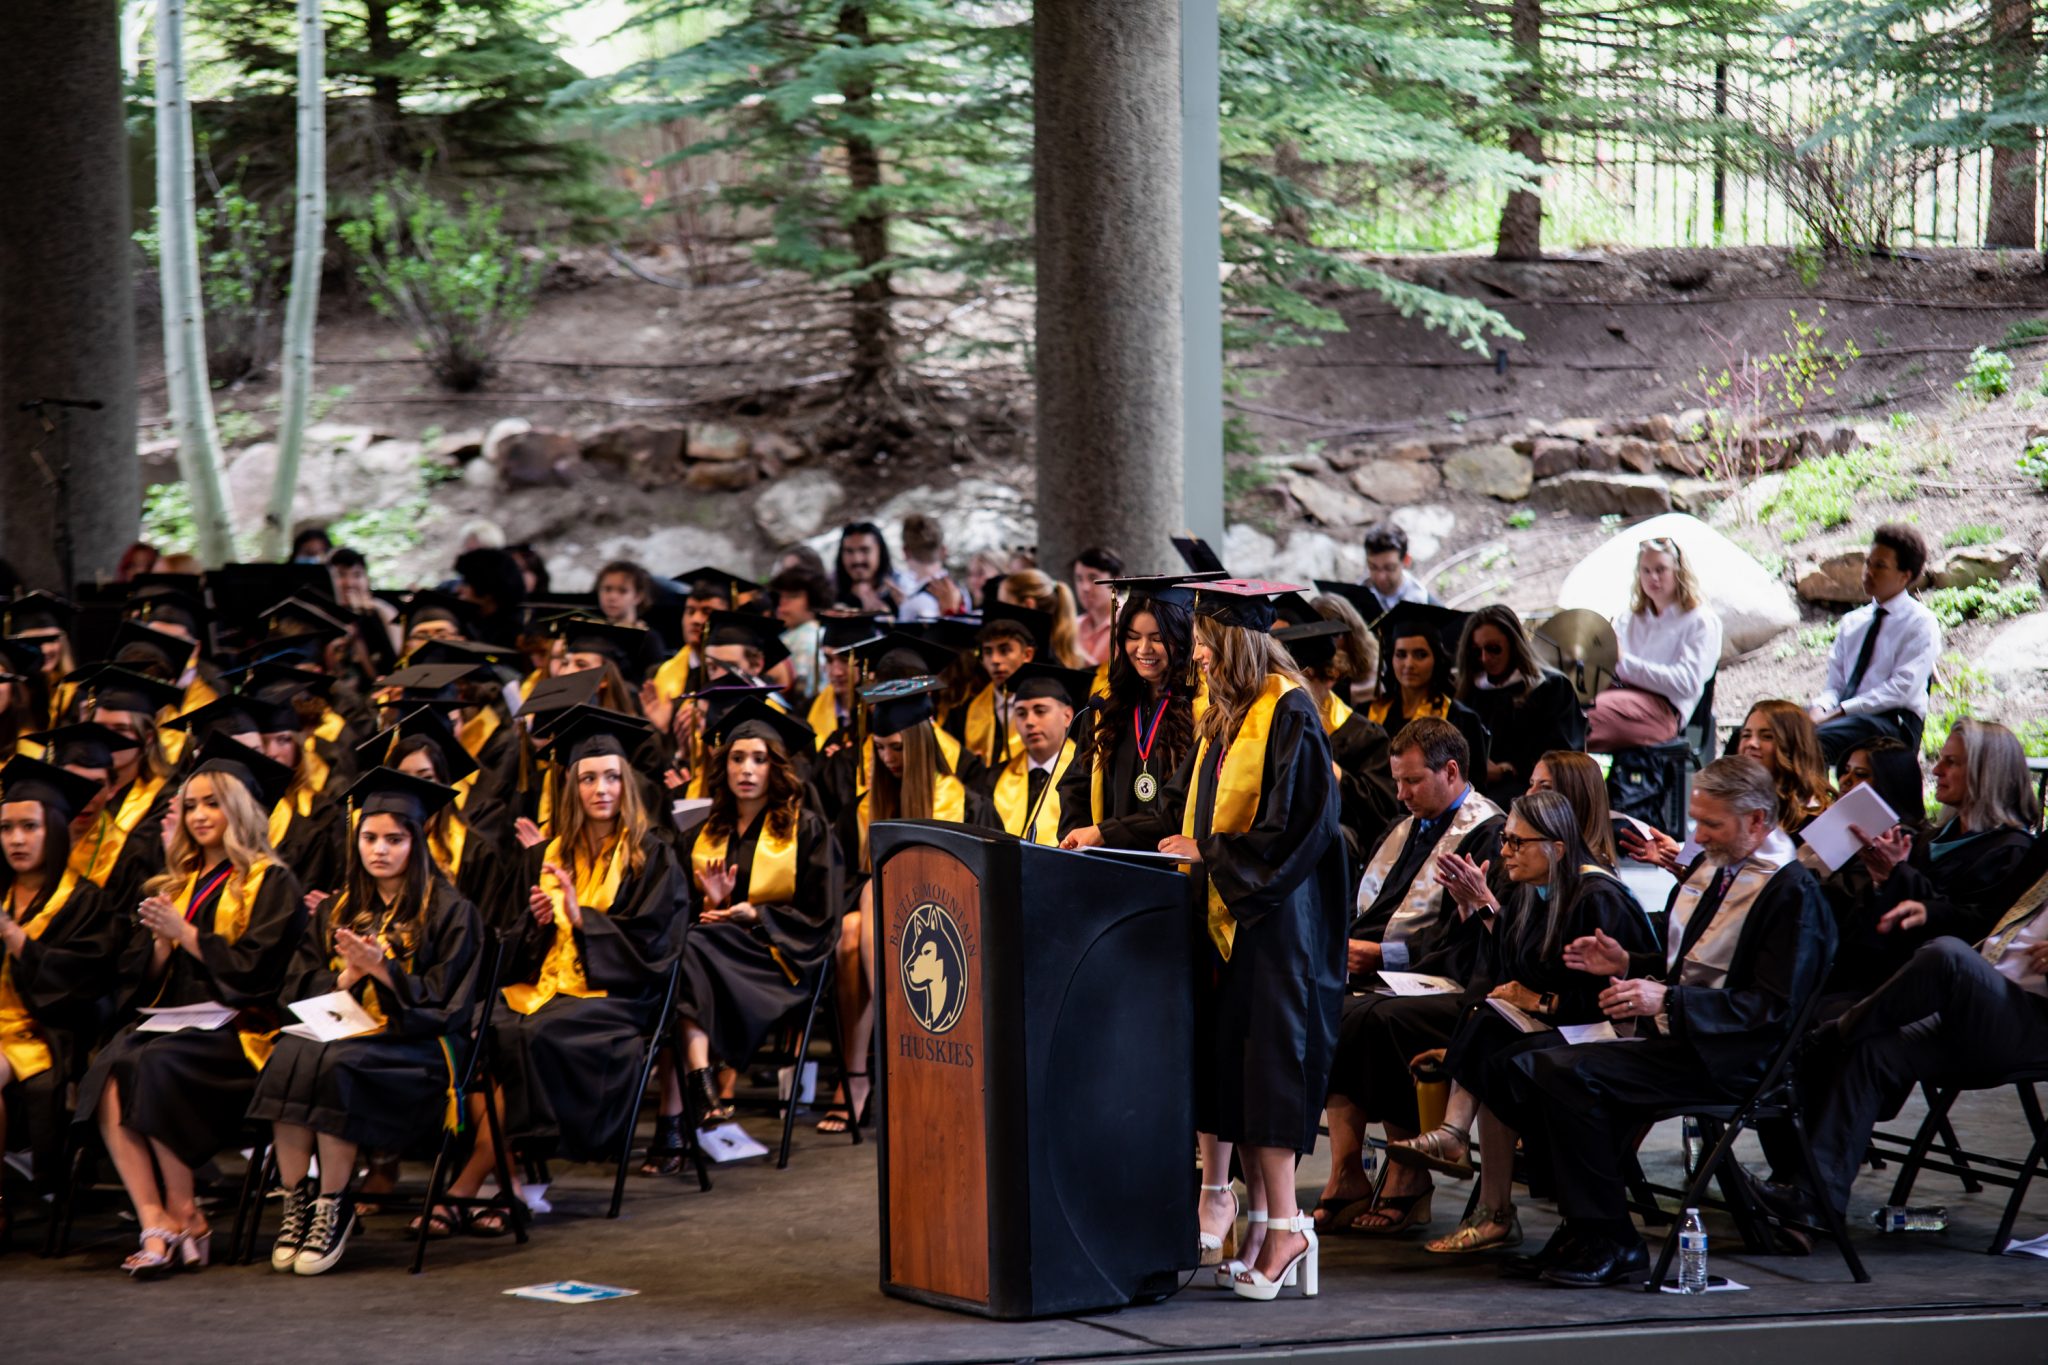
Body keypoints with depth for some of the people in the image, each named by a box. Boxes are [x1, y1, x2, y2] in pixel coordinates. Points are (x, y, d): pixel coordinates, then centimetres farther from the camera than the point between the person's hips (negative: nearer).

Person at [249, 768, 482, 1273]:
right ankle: (295, 1200, -25)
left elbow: (444, 1001, -3)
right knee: (289, 1058, -31)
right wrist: (348, 976, -8)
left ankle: (333, 1207, -24)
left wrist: (380, 968, -17)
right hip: (340, 1030, 4)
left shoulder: (449, 910, 4)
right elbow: (300, 987, 13)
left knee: (335, 1066, -35)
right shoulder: (337, 910, 19)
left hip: (415, 1045, -4)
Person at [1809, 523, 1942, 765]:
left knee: (1815, 739, -38)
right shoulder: (1852, 622, 22)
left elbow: (1902, 688, -10)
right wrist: (1820, 709, -7)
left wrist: (1838, 713, -16)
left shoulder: (1921, 623, 3)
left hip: (1895, 725, -6)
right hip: (1845, 717, 6)